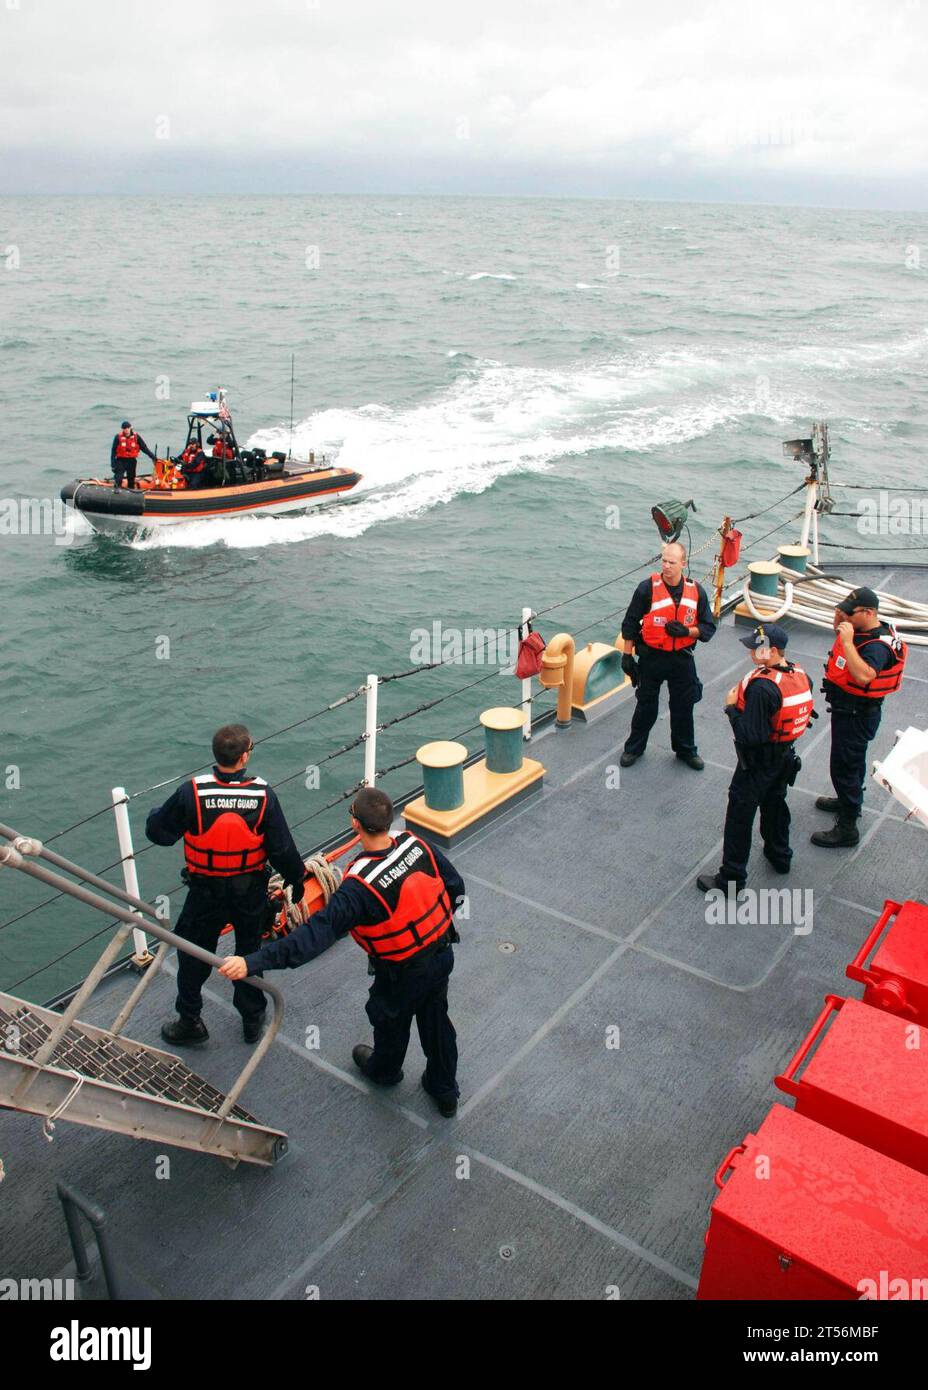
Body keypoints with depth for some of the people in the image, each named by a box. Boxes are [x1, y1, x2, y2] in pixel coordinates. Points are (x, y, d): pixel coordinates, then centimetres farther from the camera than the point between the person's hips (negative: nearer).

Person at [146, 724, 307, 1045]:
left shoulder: (192, 792, -22)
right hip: (251, 891, 1)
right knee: (251, 951, 22)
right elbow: (282, 847, -12)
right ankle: (253, 1019, 36)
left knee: (193, 953, 20)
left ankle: (189, 1021, 32)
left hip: (206, 892, -1)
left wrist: (157, 813, 14)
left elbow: (157, 831, -9)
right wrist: (296, 879, 6)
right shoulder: (263, 794, -19)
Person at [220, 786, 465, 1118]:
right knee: (436, 1020, 26)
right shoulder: (416, 845, -18)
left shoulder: (360, 887, -35)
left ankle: (384, 1071, 59)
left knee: (390, 1019, 27)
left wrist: (253, 962, -38)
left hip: (403, 975, -5)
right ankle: (445, 1092, 46)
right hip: (442, 956, 5)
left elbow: (318, 933, -38)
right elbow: (456, 886, -5)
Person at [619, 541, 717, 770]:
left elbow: (708, 627, 2)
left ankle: (686, 750, 34)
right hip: (651, 658, -2)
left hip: (682, 659, 2)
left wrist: (687, 631, -17)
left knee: (683, 707, 14)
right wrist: (626, 655, -5)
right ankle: (634, 747, 30)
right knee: (646, 706, 12)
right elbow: (630, 624, -5)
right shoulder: (647, 588, -12)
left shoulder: (696, 592, -4)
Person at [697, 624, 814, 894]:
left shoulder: (762, 687, -32)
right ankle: (780, 856, 48)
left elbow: (749, 735, -31)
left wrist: (732, 707, -18)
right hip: (786, 756, 8)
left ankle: (731, 879, 12)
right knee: (775, 804, 28)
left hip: (757, 762, -8)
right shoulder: (800, 675, -6)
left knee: (739, 816, 3)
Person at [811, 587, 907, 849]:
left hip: (857, 715, -10)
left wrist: (847, 641, -41)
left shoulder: (878, 645, -29)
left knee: (844, 766, -2)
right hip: (847, 709, 10)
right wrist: (839, 622, -1)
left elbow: (864, 676, -46)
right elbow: (841, 634, 21)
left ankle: (847, 828, 8)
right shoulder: (859, 630, -1)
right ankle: (849, 801, 51)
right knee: (852, 760, 28)